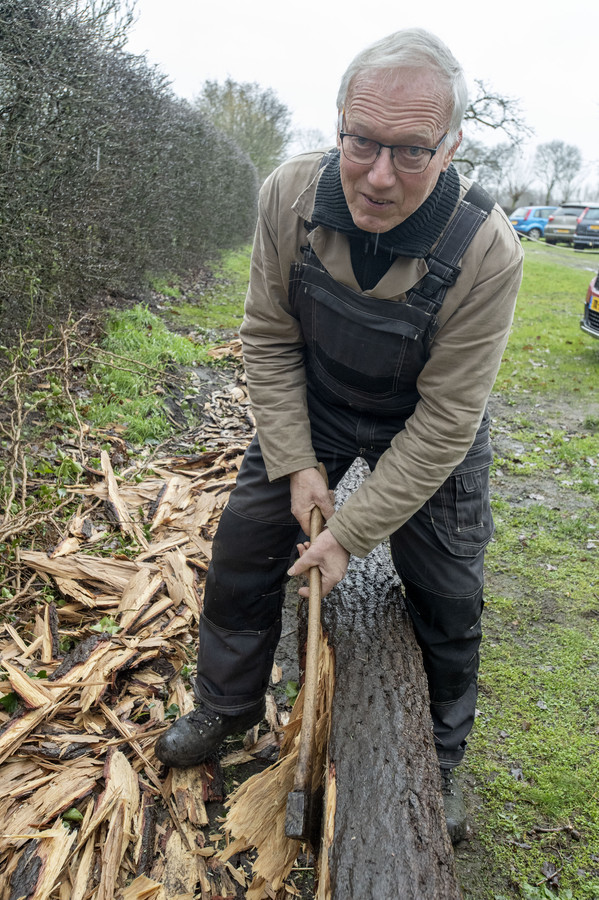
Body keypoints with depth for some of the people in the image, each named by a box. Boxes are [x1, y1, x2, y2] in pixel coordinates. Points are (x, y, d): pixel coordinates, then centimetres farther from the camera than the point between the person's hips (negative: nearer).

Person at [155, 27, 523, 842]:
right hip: (310, 406, 3)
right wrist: (296, 464, -14)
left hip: (426, 431, -2)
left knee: (448, 600, 6)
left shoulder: (487, 251, -32)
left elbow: (443, 422, -26)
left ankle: (440, 759, 35)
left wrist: (350, 534, -22)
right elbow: (269, 338, -10)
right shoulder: (291, 195, -22)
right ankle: (229, 705, 34)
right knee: (243, 552, 7)